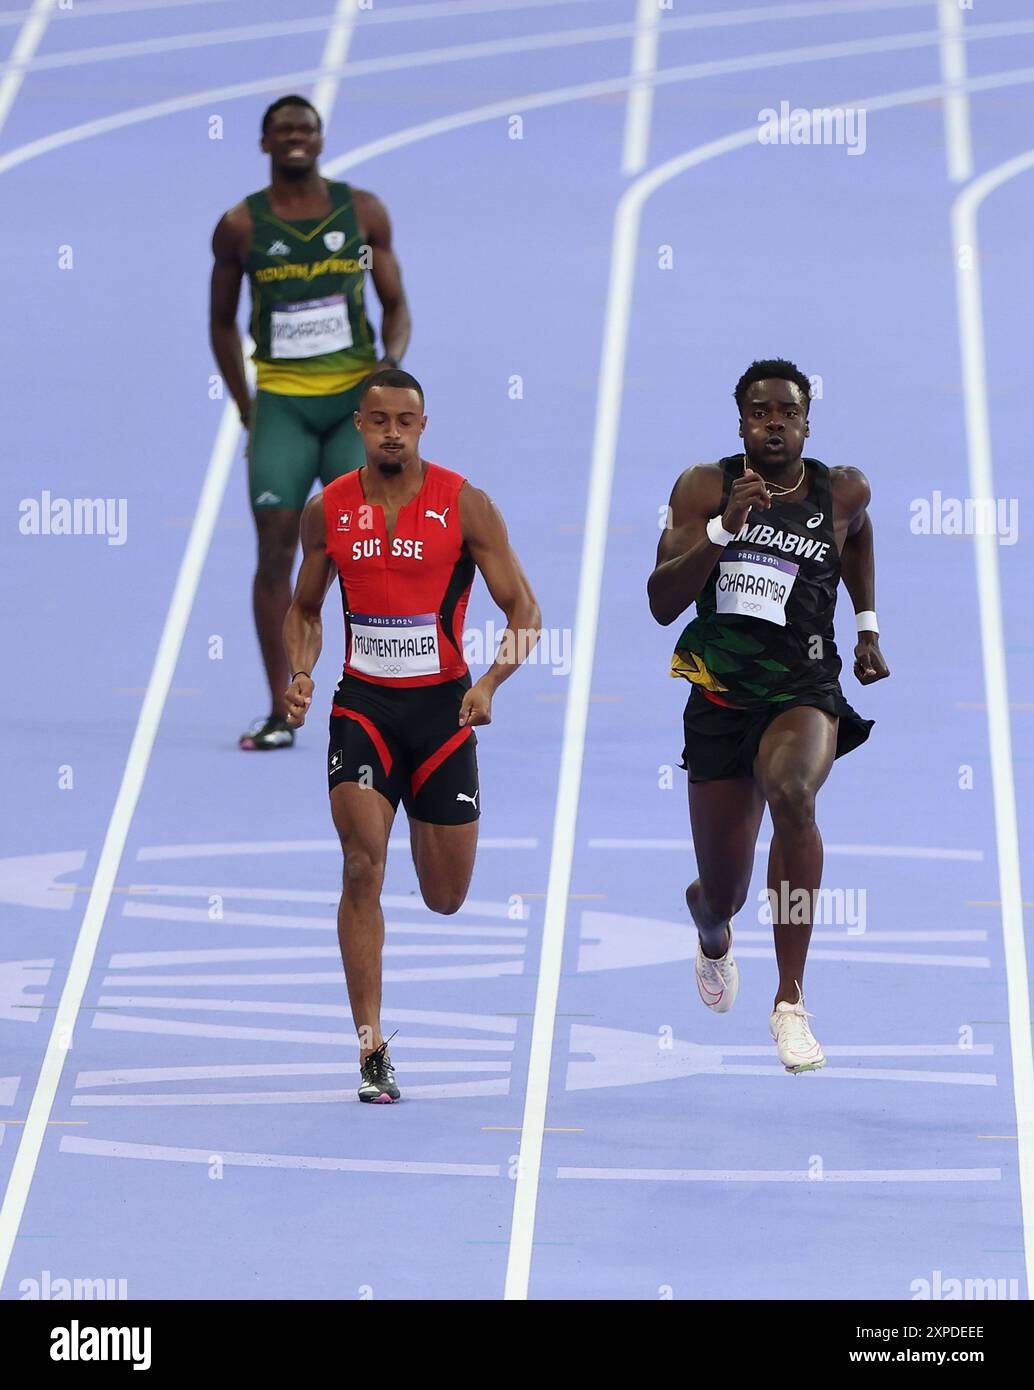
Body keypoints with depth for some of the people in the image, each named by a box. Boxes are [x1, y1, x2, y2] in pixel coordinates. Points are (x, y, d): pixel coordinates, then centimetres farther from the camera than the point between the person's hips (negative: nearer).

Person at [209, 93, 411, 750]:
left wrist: (390, 363, -12)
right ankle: (280, 712, -4)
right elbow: (222, 320, 12)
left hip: (356, 398, 0)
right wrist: (245, 409, 9)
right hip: (282, 402, 0)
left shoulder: (364, 213, 3)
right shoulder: (240, 226, 1)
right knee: (275, 548, -8)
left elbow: (397, 305, 8)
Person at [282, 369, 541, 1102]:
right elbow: (305, 609, 16)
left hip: (441, 708, -1)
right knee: (363, 868, -17)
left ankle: (428, 830, 48)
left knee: (447, 898, 8)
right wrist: (300, 673, -4)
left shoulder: (465, 506, -8)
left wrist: (490, 682, -24)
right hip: (362, 704, 1)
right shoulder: (328, 510, 1)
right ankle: (373, 1048, -13)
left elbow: (526, 613, -7)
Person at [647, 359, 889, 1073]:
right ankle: (712, 933, 53)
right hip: (719, 698, 1)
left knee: (792, 792, -37)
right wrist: (723, 528, -24)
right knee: (723, 895, 8)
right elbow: (662, 604, -12)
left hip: (804, 692, -1)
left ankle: (791, 999, -30)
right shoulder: (704, 488, -4)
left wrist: (868, 627, 22)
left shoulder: (843, 492, 0)